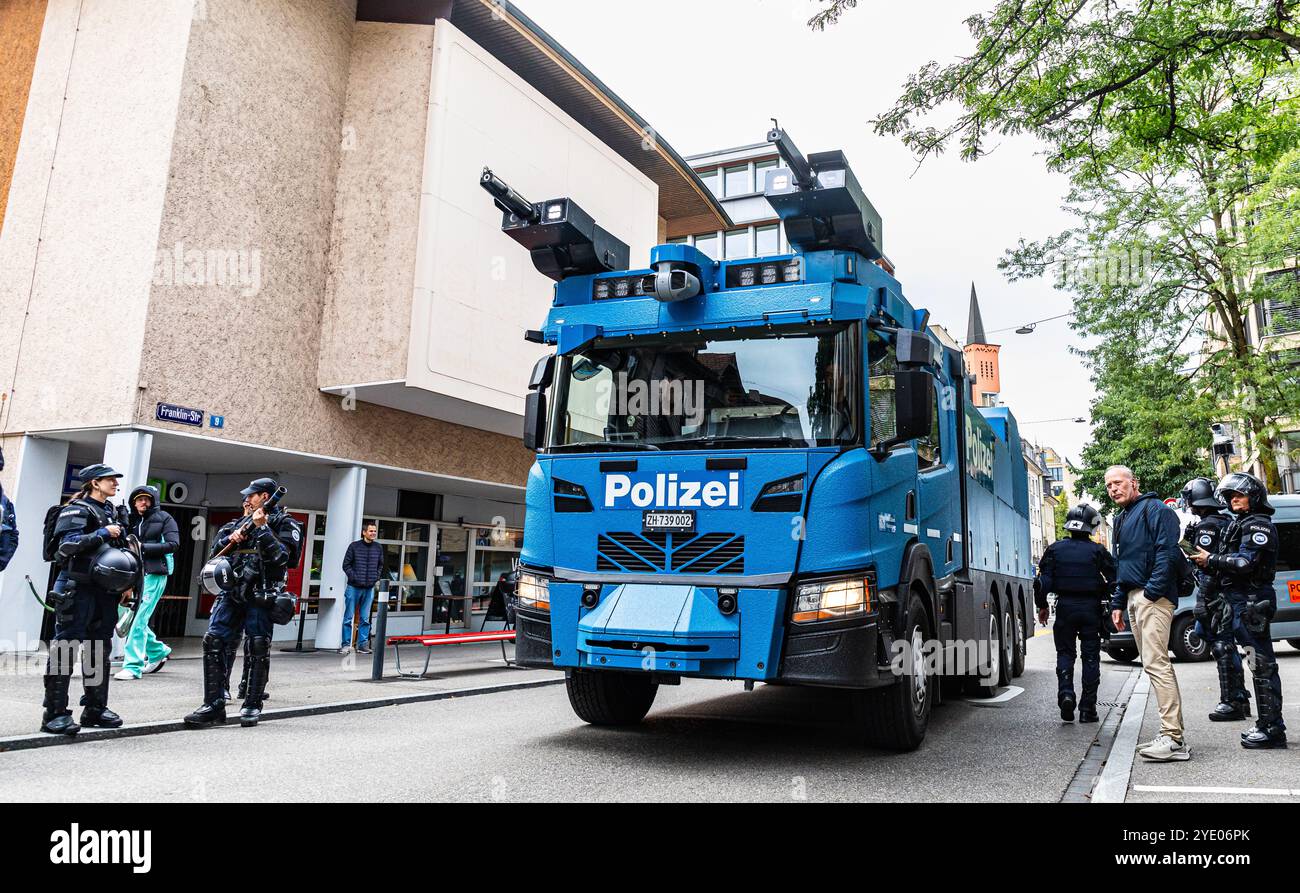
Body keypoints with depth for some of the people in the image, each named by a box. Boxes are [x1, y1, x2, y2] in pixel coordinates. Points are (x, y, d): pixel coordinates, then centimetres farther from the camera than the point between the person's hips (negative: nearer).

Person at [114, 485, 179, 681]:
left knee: (138, 619, -11)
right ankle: (158, 651, 29)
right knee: (130, 618, 9)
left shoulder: (164, 518, 3)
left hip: (154, 574, -6)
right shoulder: (131, 520, 16)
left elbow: (173, 544, -7)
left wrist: (143, 547, -12)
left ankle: (133, 666, -7)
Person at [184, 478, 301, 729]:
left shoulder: (284, 524, 0)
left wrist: (262, 528, -16)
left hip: (261, 597, -6)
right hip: (232, 593, 6)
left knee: (257, 649, -2)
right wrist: (231, 538, 0)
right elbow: (216, 547, 20)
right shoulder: (241, 522, 20)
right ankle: (214, 706, 3)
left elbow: (282, 557, -14)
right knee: (213, 642, -2)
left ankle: (252, 706, 10)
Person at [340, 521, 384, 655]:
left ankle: (362, 645, 14)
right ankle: (346, 644, 10)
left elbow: (380, 565, 15)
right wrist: (354, 577, -11)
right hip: (354, 587, -3)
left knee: (365, 619, 8)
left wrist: (376, 577, 2)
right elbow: (346, 565, -1)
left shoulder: (378, 548, 6)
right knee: (348, 618, 2)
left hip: (369, 588, 3)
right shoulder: (354, 546, -4)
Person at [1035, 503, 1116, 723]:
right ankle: (1087, 709, 9)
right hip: (1091, 608, 0)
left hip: (1065, 606, 1)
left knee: (1065, 653, 12)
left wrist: (1042, 606, 8)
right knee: (1090, 656, 7)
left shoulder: (1055, 549, 0)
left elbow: (1044, 580, -2)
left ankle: (1066, 693, -10)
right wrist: (1101, 594, 11)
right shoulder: (1097, 550, -4)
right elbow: (1114, 579, -6)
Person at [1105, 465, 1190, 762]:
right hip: (1133, 598, 10)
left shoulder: (1155, 509, -5)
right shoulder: (1122, 520, 23)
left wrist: (1151, 592, -21)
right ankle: (1173, 733, 15)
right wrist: (1118, 603, 20)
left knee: (1156, 663, -14)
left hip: (1153, 597, -10)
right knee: (1155, 663, 10)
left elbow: (1168, 552, -16)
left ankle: (1172, 738, -14)